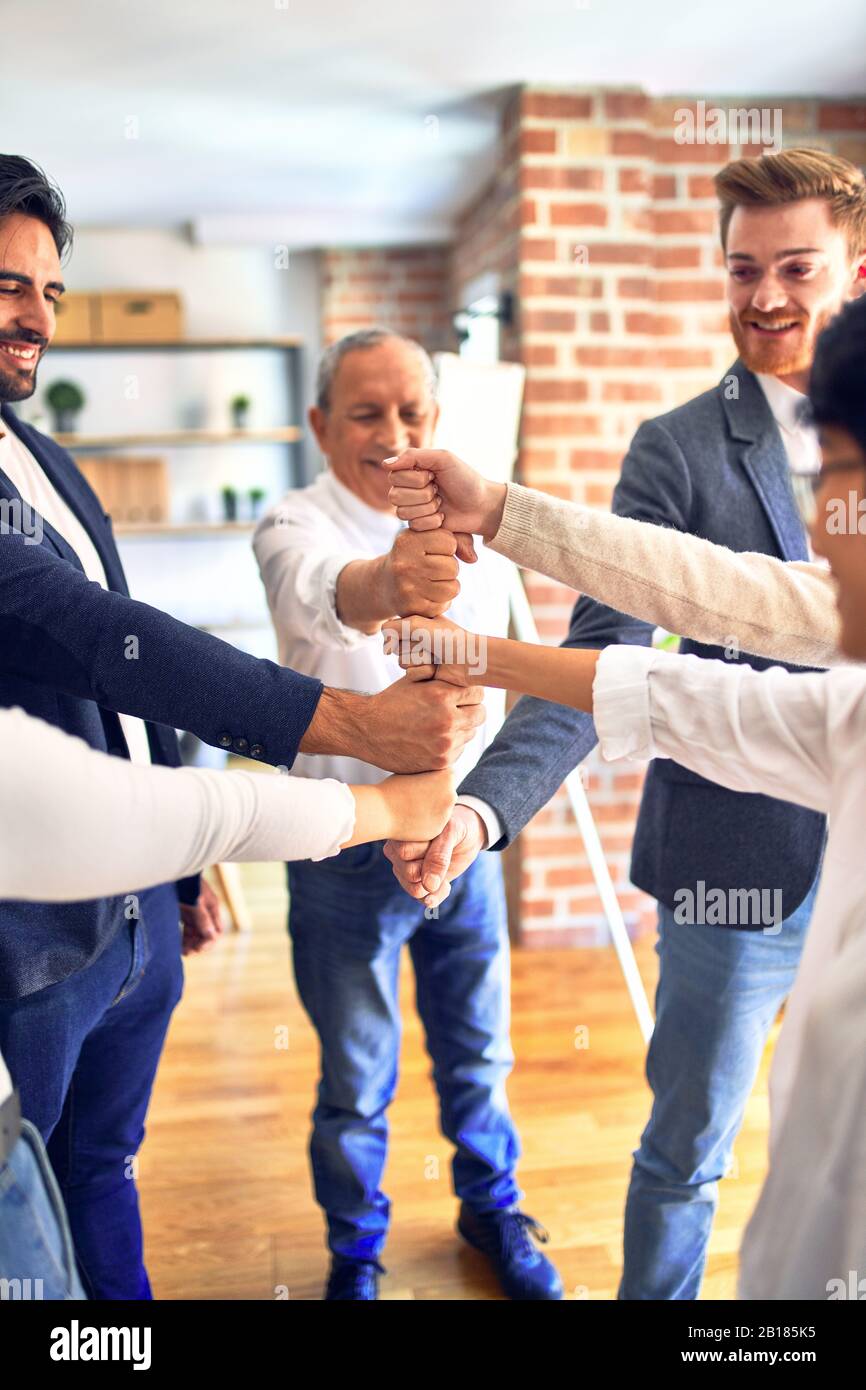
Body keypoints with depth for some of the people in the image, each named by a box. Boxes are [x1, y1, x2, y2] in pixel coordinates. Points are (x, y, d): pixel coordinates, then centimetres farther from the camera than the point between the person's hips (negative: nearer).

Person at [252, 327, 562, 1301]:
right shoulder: (295, 527, -14)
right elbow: (320, 591, -39)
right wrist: (384, 585, -62)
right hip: (348, 847, -4)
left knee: (477, 1049, 19)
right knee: (356, 1079, 13)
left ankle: (491, 1207, 45)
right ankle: (355, 1246, 38)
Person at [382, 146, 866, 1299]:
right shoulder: (678, 449, -8)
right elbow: (602, 657, -18)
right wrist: (481, 807, -31)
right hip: (737, 858, -3)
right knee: (688, 1146, 13)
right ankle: (654, 1291, 37)